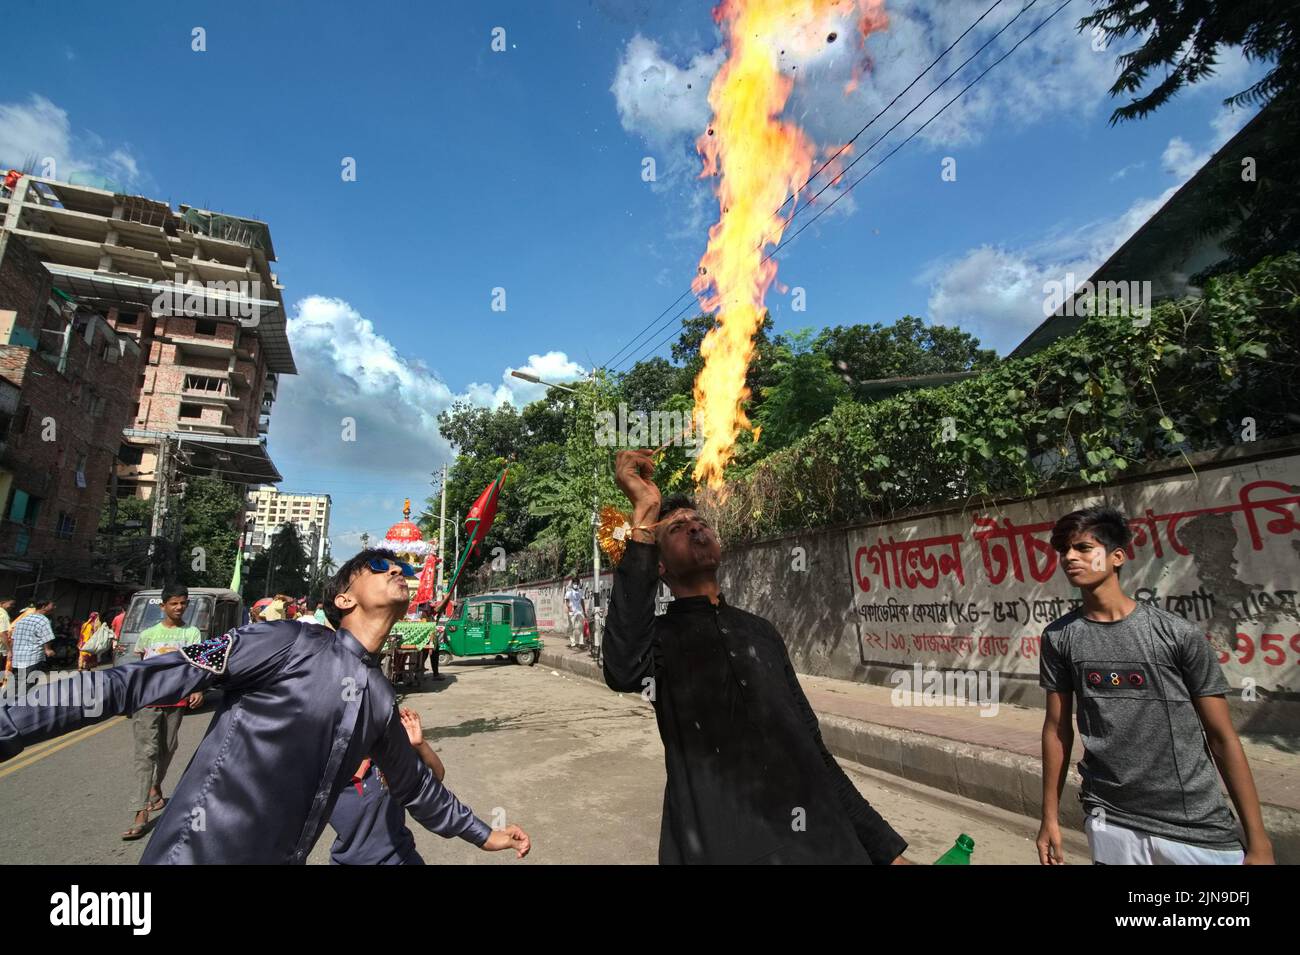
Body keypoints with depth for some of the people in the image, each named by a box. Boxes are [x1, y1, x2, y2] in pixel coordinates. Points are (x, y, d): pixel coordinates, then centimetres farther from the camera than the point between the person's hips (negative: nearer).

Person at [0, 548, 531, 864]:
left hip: (282, 859, 7)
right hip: (197, 851, -7)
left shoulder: (381, 701, 6)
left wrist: (479, 832, 28)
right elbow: (135, 684, -15)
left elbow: (414, 783, 20)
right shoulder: (288, 643, -14)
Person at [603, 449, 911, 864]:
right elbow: (624, 672, -29)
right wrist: (644, 516, -28)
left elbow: (811, 745, 14)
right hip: (722, 845, -4)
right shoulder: (658, 635, -4)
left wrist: (886, 849, 10)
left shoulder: (760, 632, 12)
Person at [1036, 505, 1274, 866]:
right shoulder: (1059, 637, -2)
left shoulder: (1177, 634, -6)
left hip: (1197, 827, -1)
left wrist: (1258, 841, -2)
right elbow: (1057, 728, 3)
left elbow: (1222, 737, -2)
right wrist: (1050, 817, 5)